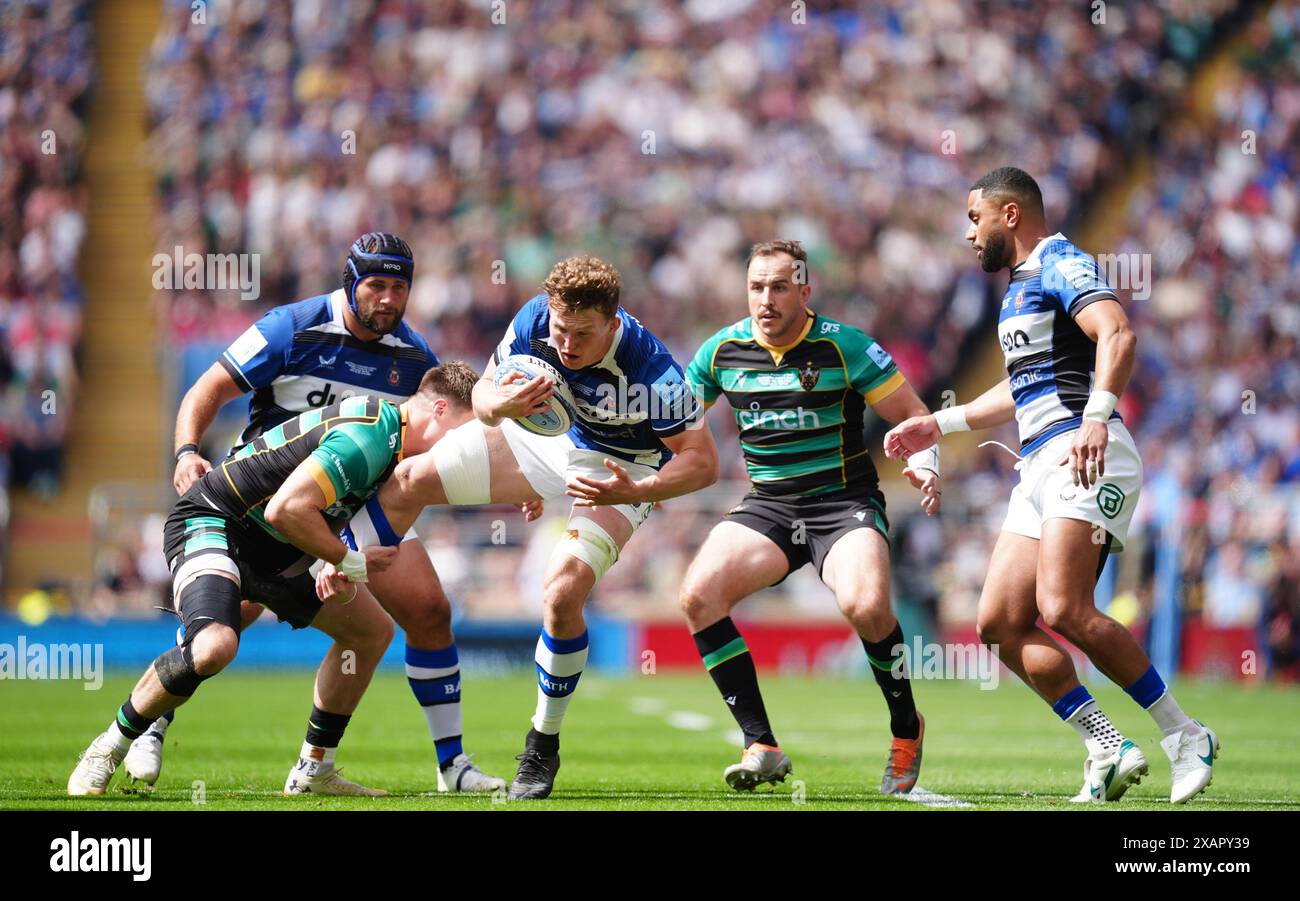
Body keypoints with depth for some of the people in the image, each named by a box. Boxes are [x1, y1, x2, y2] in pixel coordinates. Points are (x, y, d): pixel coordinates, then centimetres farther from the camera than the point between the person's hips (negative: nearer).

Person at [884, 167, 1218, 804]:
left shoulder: (1060, 264, -4)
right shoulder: (1019, 284, 26)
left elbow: (1118, 334, -22)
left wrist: (1096, 416, -35)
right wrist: (940, 425, 39)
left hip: (1087, 460, -10)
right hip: (1041, 467, 10)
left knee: (1064, 611, -23)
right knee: (1000, 624, 0)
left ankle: (1185, 738, -14)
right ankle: (1110, 750, -2)